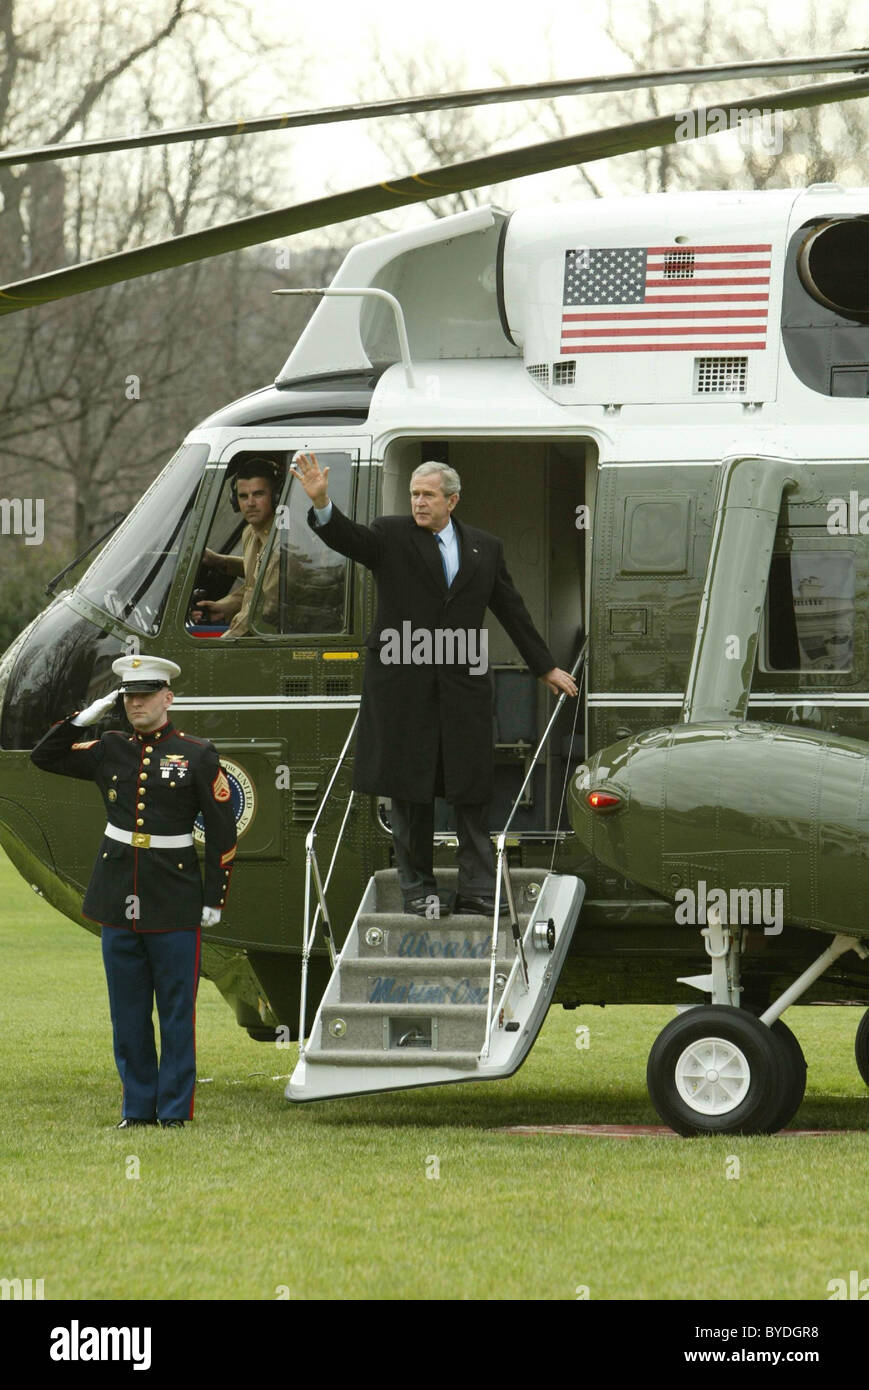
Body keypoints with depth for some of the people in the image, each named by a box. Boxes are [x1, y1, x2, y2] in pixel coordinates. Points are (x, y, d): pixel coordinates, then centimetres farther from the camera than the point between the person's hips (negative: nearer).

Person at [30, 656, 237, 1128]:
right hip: (118, 900, 4)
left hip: (175, 904, -4)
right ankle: (138, 1106, 15)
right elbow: (44, 756, 13)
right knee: (127, 1013, 7)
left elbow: (222, 830, 0)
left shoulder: (198, 755, -1)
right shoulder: (109, 750, 8)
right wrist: (84, 718, 0)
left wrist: (215, 897, -4)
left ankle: (174, 1109, 5)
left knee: (176, 1011, 0)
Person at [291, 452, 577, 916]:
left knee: (472, 791, 0)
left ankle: (478, 891, 5)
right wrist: (321, 502, -36)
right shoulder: (390, 537, 2)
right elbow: (347, 537, -16)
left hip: (463, 686, 2)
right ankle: (418, 890, 13)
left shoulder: (485, 548, 11)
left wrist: (546, 667, 22)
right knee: (410, 790, 4)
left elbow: (512, 611, 18)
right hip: (402, 687, -2)